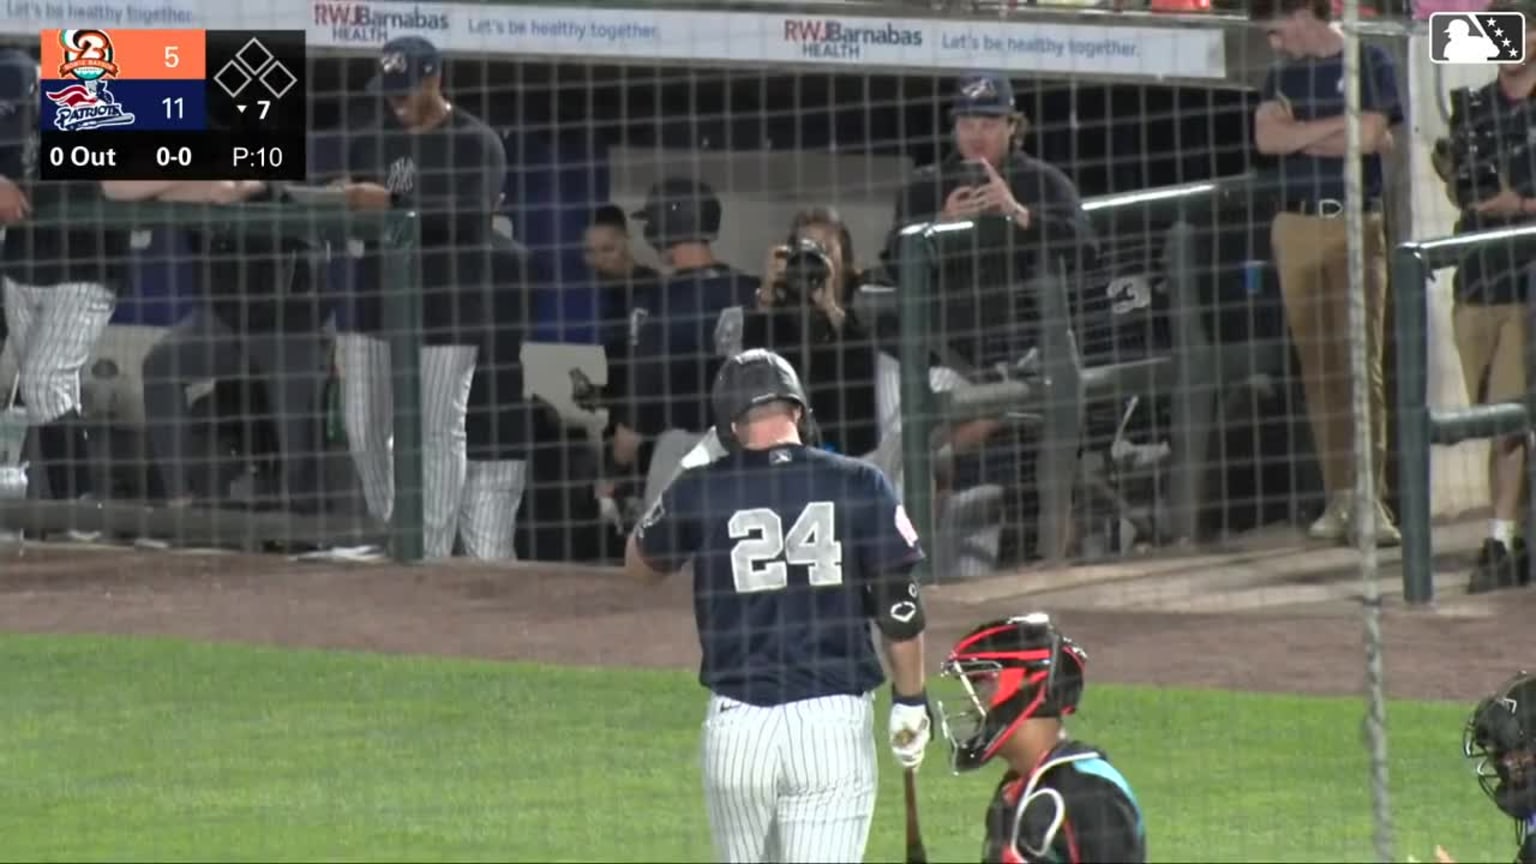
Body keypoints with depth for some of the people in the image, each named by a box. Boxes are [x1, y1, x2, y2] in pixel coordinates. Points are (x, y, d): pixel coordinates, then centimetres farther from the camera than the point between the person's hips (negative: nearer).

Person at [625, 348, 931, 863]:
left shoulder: (702, 491, 0)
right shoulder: (858, 486, -3)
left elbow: (638, 564, 19)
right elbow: (898, 607, -1)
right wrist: (910, 702, 10)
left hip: (737, 726, 1)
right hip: (833, 722, -1)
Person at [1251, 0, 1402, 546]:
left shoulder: (1370, 64, 3)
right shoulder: (1283, 76, 15)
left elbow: (1368, 137, -11)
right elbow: (1266, 137, -2)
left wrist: (1298, 134, -1)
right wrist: (1338, 125, -9)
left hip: (1356, 228, -4)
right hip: (1297, 230, 4)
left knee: (1361, 363, -11)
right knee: (1318, 368, 1)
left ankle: (1370, 497, -14)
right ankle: (1339, 499, 3)